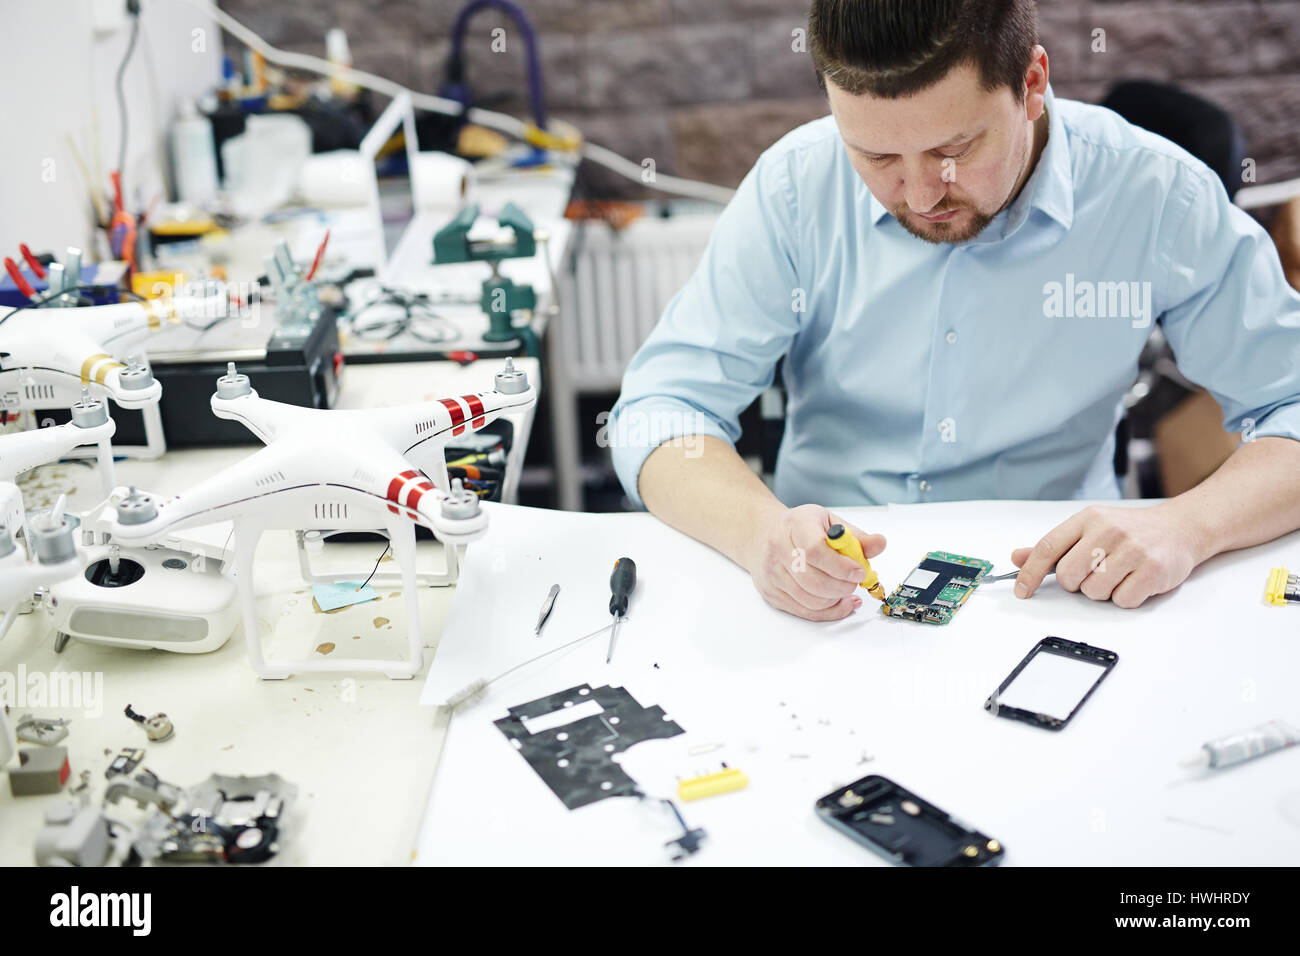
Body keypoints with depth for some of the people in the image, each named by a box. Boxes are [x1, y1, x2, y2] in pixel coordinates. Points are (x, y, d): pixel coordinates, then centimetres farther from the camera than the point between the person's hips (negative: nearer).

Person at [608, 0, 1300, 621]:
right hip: (826, 608, 0)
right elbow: (659, 412, -9)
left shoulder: (1160, 197, -9)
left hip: (1047, 595, 1)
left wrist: (1184, 526, -25)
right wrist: (762, 532, -30)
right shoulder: (795, 186, -8)